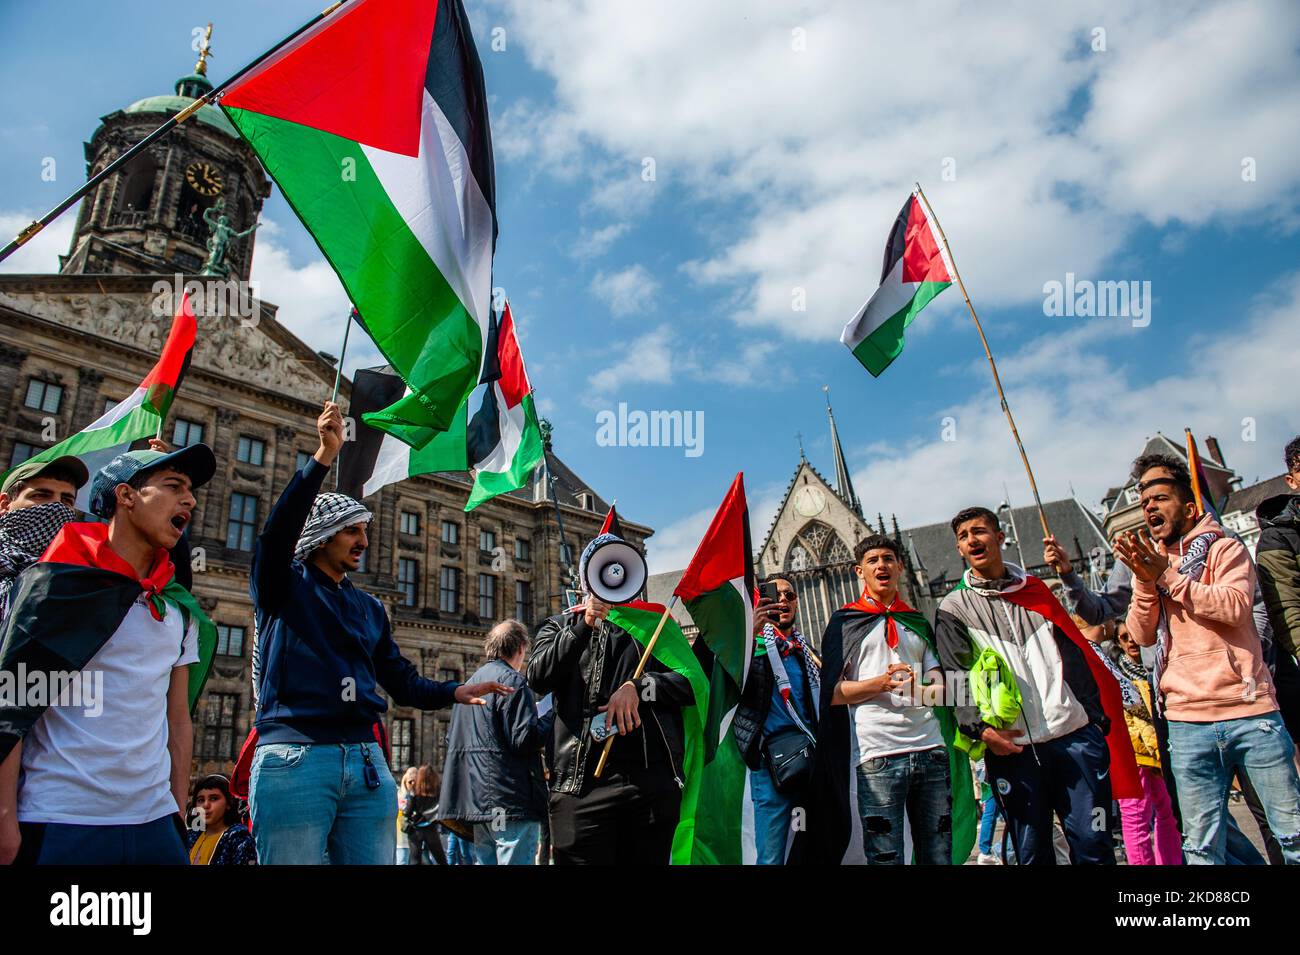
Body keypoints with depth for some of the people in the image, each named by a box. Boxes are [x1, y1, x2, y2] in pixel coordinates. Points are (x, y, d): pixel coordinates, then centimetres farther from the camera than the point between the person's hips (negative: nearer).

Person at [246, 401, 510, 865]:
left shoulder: (369, 608, 19)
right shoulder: (283, 586, 5)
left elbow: (402, 683, 15)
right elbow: (277, 532, -16)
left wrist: (456, 692, -5)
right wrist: (325, 455, -24)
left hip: (367, 763, 5)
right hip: (294, 758, -5)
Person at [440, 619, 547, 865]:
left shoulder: (470, 683, 16)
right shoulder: (512, 681, -10)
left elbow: (452, 740, 24)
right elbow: (524, 739, -19)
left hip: (477, 798, 9)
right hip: (511, 800, -9)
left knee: (485, 861, 15)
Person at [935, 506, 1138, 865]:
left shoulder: (1036, 590, 15)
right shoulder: (953, 610, 6)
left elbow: (1077, 657, 13)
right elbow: (956, 680, -2)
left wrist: (1099, 718, 5)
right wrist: (980, 728, -18)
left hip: (1076, 735, 2)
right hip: (1011, 747, -2)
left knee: (1093, 845, 2)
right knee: (1032, 852, 5)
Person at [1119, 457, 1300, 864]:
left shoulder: (1225, 549, 3)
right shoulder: (1148, 565, 13)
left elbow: (1235, 605, -15)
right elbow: (1143, 635, 2)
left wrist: (1167, 577, -17)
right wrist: (1145, 581, -12)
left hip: (1250, 710, -3)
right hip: (1187, 722, 3)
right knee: (1201, 846, 6)